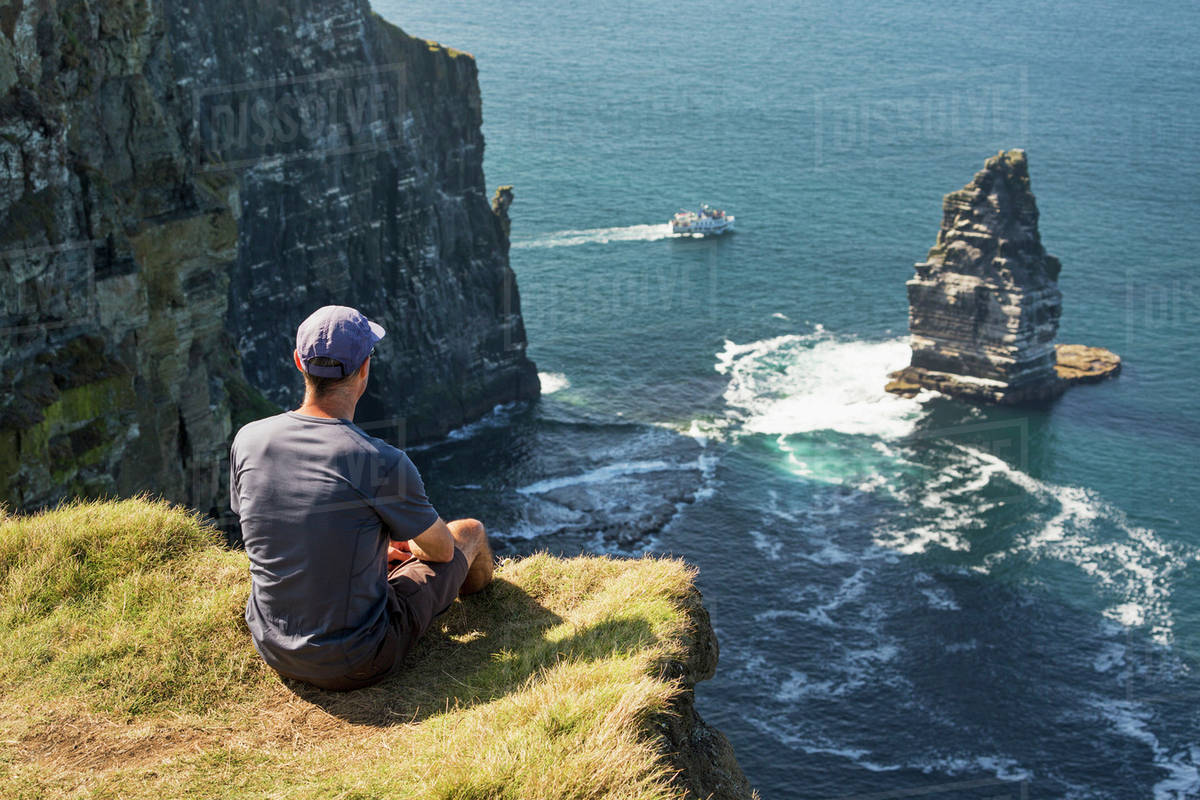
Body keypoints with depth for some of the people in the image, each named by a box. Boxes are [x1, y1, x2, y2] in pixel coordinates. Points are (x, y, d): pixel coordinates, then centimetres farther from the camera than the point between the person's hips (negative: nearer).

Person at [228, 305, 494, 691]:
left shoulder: (248, 440, -9)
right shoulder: (384, 464, -24)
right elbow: (442, 549, -6)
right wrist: (411, 545, 20)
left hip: (272, 651, 5)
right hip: (357, 665, -5)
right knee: (469, 531, 17)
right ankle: (482, 593, 54)